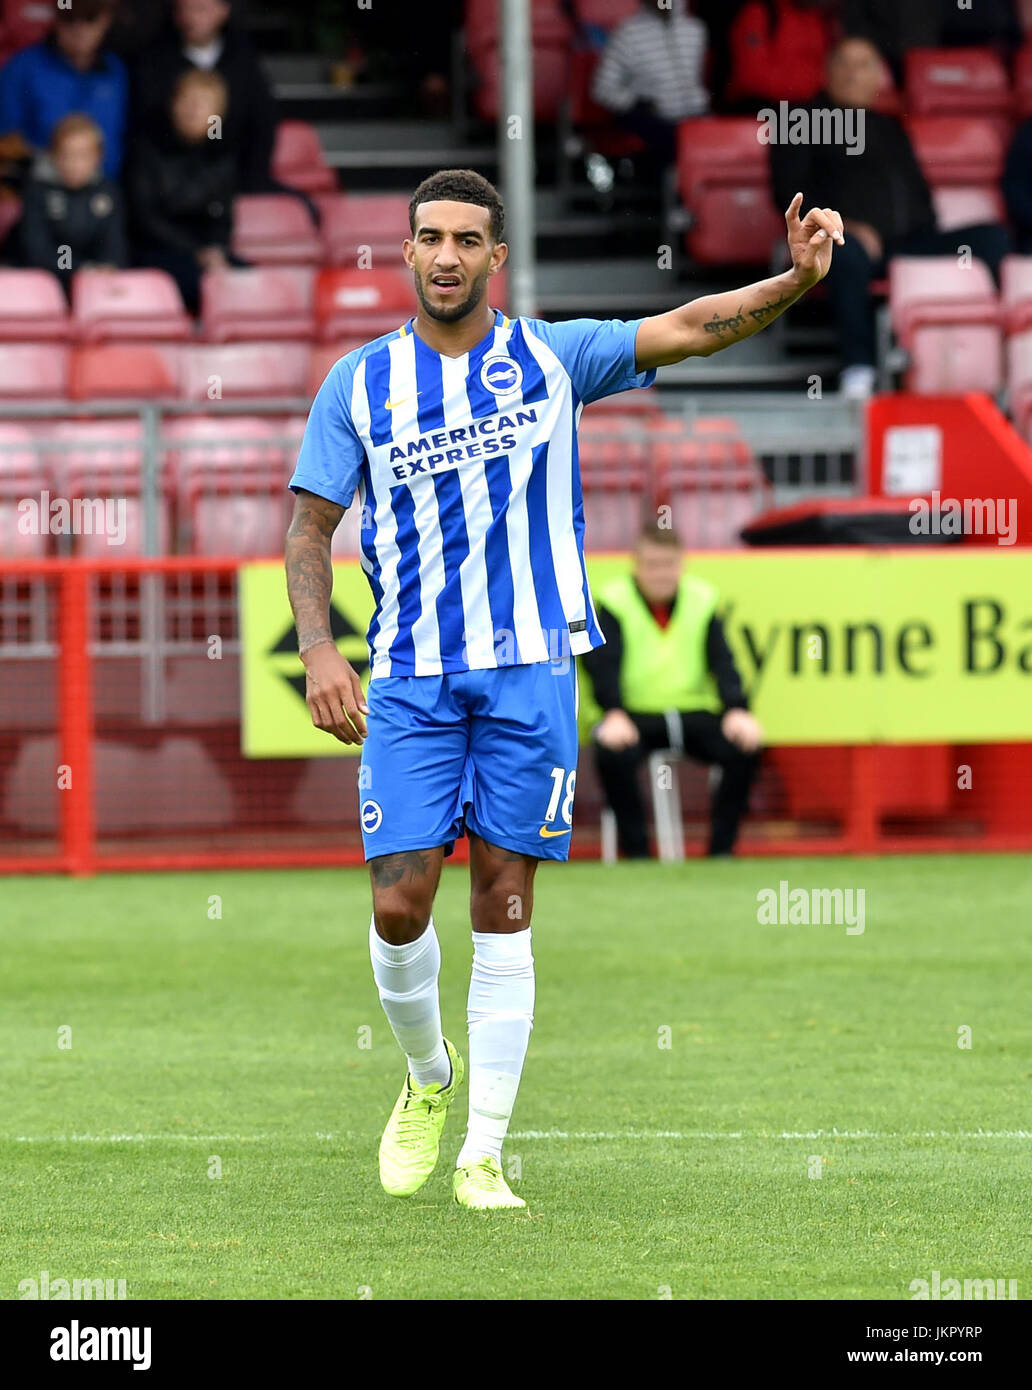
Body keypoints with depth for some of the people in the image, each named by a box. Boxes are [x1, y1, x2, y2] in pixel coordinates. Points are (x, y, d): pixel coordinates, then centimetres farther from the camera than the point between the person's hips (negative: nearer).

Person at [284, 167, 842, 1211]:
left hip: (528, 668, 0)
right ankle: (430, 1076, 23)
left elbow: (692, 329, -3)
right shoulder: (360, 383, 6)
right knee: (399, 907, -7)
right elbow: (310, 528, 7)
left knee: (503, 910, -1)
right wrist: (318, 649, -7)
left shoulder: (549, 358, 4)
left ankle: (483, 1155, 4)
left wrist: (796, 279, -20)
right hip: (408, 680, 1)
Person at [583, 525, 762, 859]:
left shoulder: (702, 600, 9)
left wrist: (736, 710, -18)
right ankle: (636, 850, -19)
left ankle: (721, 849, -12)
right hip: (636, 715, -3)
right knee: (613, 753, -36)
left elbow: (722, 662, 1)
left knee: (745, 749, -24)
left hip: (694, 713, 3)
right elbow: (603, 662, -12)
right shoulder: (614, 602, 0)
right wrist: (614, 716, -30)